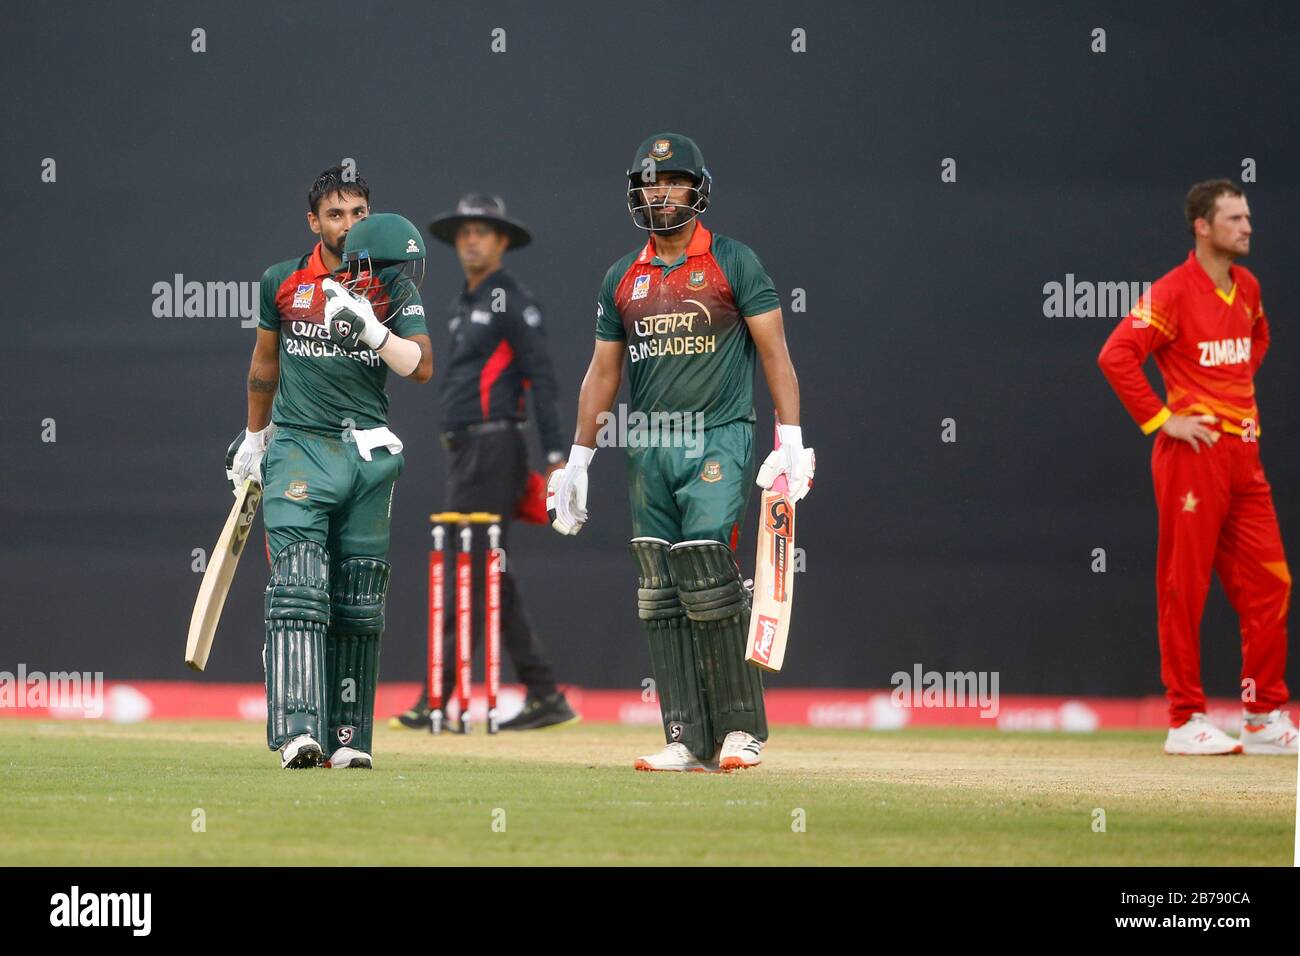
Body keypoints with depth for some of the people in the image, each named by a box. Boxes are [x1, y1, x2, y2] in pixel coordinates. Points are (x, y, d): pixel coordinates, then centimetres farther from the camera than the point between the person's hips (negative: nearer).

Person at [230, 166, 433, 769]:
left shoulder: (392, 286, 5)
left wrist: (370, 329, -18)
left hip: (368, 453, 1)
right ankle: (298, 733, -25)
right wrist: (254, 437, 27)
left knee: (358, 605, 3)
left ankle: (348, 736, 10)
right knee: (298, 590, -16)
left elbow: (422, 368, -4)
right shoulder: (283, 283, 7)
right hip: (299, 449, -1)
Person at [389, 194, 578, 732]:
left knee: (469, 572, -9)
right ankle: (545, 698, 10)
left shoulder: (512, 301, -8)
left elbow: (542, 378, -13)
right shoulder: (465, 305, 19)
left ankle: (437, 701, -10)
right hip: (464, 448, 10)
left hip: (493, 445, -10)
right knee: (491, 577, 9)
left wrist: (556, 455, -20)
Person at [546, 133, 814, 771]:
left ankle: (742, 728, -7)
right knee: (660, 597, 0)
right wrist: (578, 461, 15)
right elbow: (603, 372, 18)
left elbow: (774, 352, -1)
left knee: (707, 577, -15)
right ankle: (687, 739, 1)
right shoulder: (622, 278, 14)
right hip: (647, 449, 5)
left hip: (717, 438, -5)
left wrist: (792, 440, -10)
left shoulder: (733, 263, 1)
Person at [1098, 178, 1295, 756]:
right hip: (1194, 453, -8)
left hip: (1243, 452, 8)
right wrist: (1162, 419, -18)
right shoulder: (1174, 292, -12)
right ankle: (1187, 722, 2)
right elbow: (1115, 356, -20)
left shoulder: (1247, 287, 12)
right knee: (1184, 587, -2)